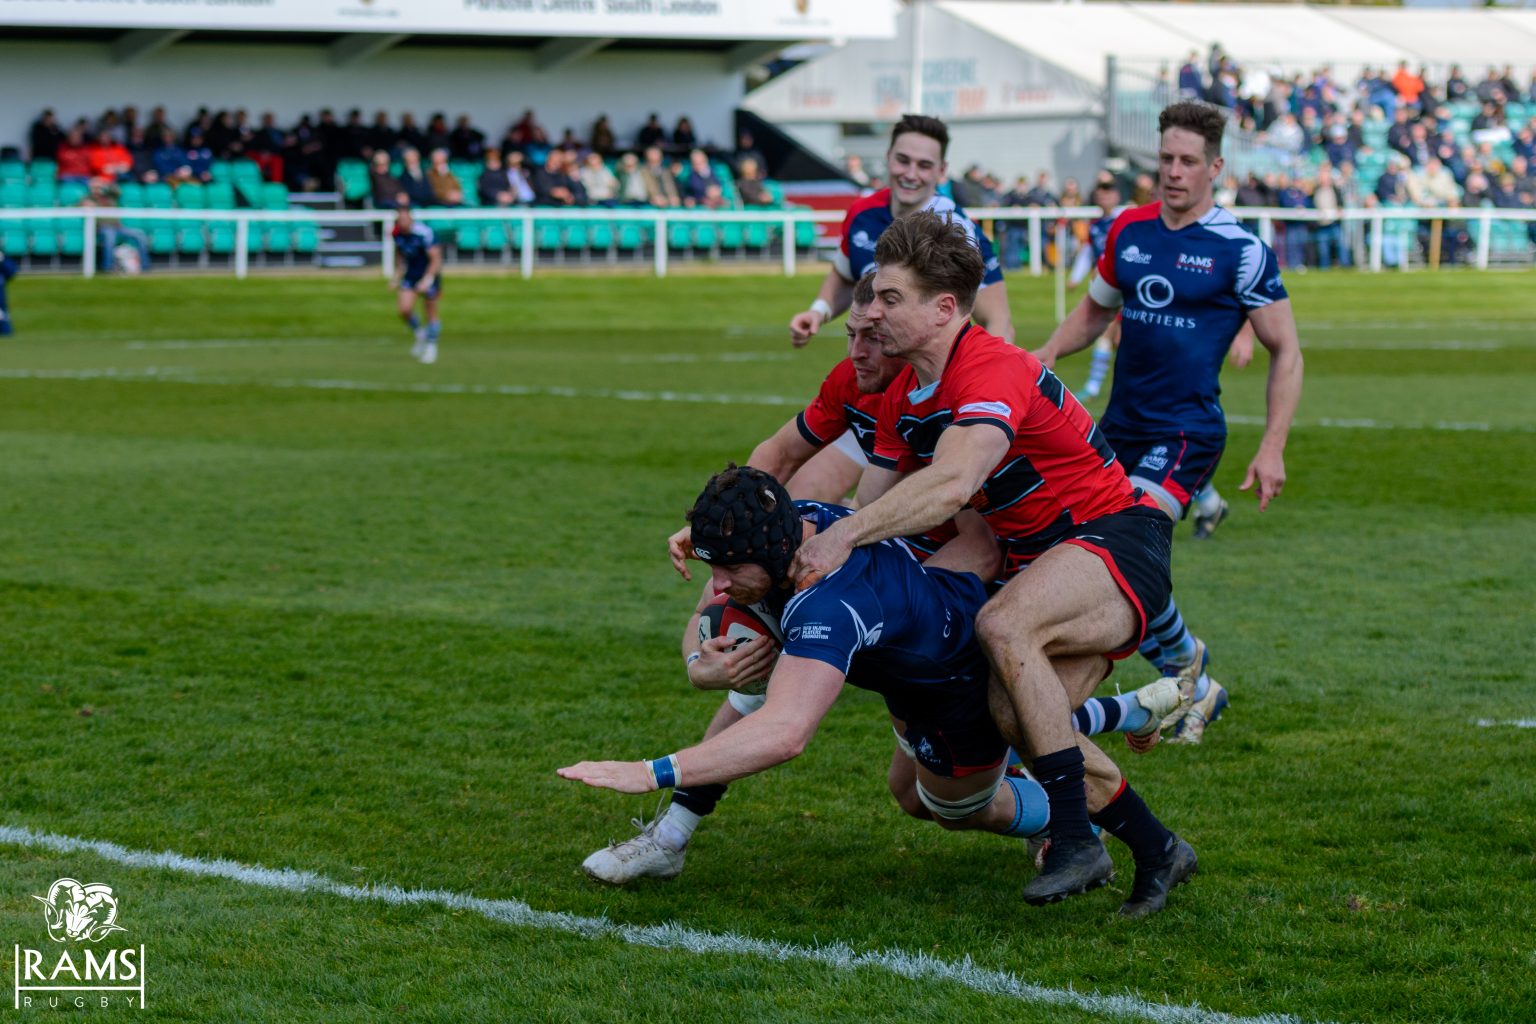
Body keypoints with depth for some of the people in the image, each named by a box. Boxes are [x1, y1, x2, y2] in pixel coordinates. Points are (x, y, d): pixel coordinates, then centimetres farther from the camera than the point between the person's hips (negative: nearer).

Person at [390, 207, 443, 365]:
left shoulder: (424, 233, -24)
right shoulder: (398, 234, -4)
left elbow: (436, 259, -22)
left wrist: (426, 280, -29)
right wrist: (396, 277, 12)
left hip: (429, 274, -5)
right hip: (411, 274, 5)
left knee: (431, 313, 0)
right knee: (404, 309, -10)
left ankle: (431, 346, 18)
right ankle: (420, 334, 17)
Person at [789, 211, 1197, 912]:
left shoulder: (995, 371, -24)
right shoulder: (902, 397, 6)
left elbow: (950, 484, -40)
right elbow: (873, 502, 11)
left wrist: (843, 537, -40)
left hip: (1119, 541, -9)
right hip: (1041, 560, 9)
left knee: (1003, 626, -33)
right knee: (1017, 715, -6)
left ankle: (1077, 839, -28)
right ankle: (1155, 850, 12)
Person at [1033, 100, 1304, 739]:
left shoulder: (1239, 249, -8)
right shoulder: (1128, 230, 6)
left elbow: (1285, 350, -4)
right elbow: (1096, 309, 23)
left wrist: (1273, 447, -11)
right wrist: (1049, 353, 5)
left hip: (1188, 430, -6)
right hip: (1119, 425, 6)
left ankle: (1184, 661, 3)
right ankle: (1196, 689, 24)